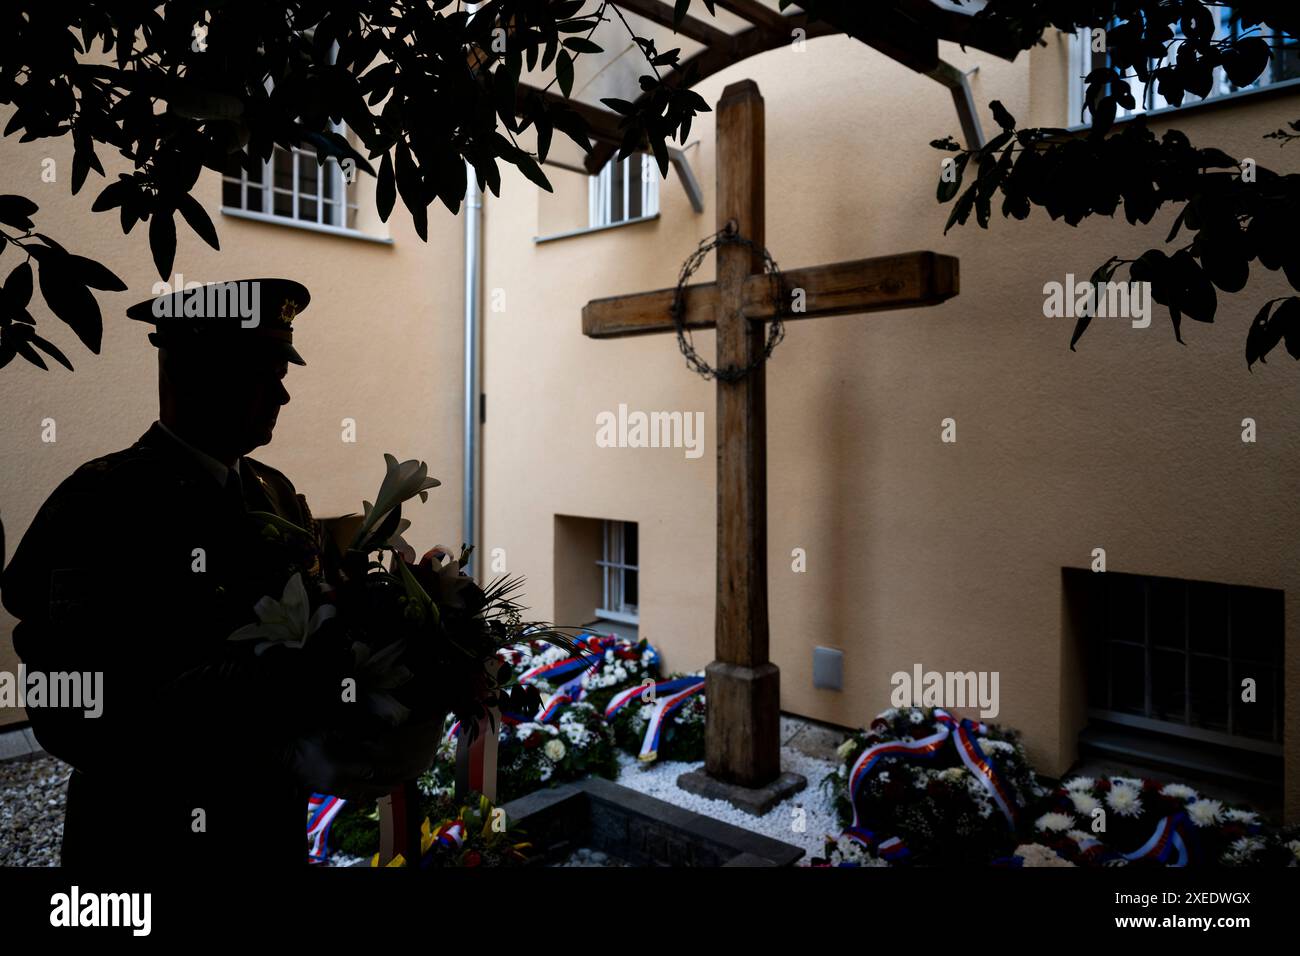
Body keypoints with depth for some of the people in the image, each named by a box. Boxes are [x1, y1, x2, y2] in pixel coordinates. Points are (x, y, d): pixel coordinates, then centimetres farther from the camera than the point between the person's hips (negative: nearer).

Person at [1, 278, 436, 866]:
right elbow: (73, 716, -25)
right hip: (148, 840, -6)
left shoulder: (277, 495, 5)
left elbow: (310, 628, 1)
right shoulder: (104, 503, -17)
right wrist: (270, 685, -34)